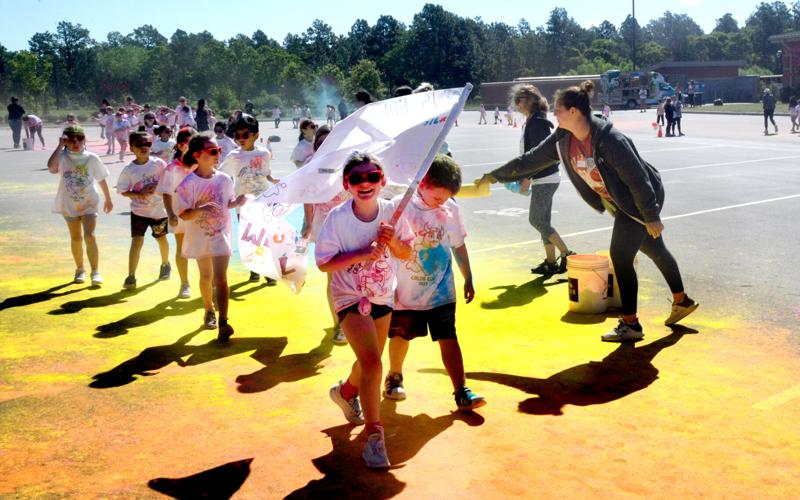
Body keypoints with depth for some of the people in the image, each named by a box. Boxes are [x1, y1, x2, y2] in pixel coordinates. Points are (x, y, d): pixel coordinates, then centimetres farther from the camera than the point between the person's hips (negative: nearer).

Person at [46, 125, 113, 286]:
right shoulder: (62, 157, -7)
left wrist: (108, 199, 13)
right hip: (69, 205, 1)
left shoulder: (92, 158, -5)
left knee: (89, 236, -15)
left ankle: (95, 272, -12)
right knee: (76, 238, 13)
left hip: (89, 203, -1)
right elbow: (51, 167, -30)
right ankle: (80, 269, 29)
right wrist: (60, 145, -26)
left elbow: (101, 179, 7)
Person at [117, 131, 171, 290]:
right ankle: (131, 277, -6)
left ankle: (165, 265, 46)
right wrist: (139, 195, -21)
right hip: (139, 211, -1)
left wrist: (156, 188, -19)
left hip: (158, 209, 1)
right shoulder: (129, 169, -10)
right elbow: (122, 190, -6)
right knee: (136, 241, -10)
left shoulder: (158, 163, -9)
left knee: (161, 238, 20)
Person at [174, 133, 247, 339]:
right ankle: (209, 311, 39)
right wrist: (201, 209, -33)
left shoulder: (224, 179, -5)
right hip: (200, 236, 0)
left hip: (221, 235, 0)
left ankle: (223, 322, -11)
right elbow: (183, 214, -15)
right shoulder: (189, 183, -15)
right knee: (206, 276, 17)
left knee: (220, 277, -8)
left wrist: (237, 202, -12)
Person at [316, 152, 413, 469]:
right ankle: (373, 435, -6)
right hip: (350, 299, -5)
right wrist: (362, 254, -27)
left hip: (383, 296, 5)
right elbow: (324, 264, -16)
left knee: (370, 360, 21)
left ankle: (346, 392, 54)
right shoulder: (338, 217, -19)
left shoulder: (391, 211, -9)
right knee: (372, 363, -18)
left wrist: (392, 241, -23)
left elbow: (406, 254, -1)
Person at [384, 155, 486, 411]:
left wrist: (468, 279, 13)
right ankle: (394, 376, 40)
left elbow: (458, 246, 9)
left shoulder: (450, 209, -3)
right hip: (405, 292, -1)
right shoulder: (402, 208, -15)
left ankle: (462, 392, -3)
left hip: (441, 291, 2)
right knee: (401, 336, 16)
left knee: (448, 338, -4)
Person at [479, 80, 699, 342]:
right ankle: (682, 301, 40)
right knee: (655, 249, 21)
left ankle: (630, 324, 2)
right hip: (619, 202, 8)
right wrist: (494, 176, 2)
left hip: (643, 200, -8)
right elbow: (532, 159, 0)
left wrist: (651, 217, -23)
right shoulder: (563, 139, -9)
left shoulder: (609, 139, -32)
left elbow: (637, 180, -28)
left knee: (620, 256, -9)